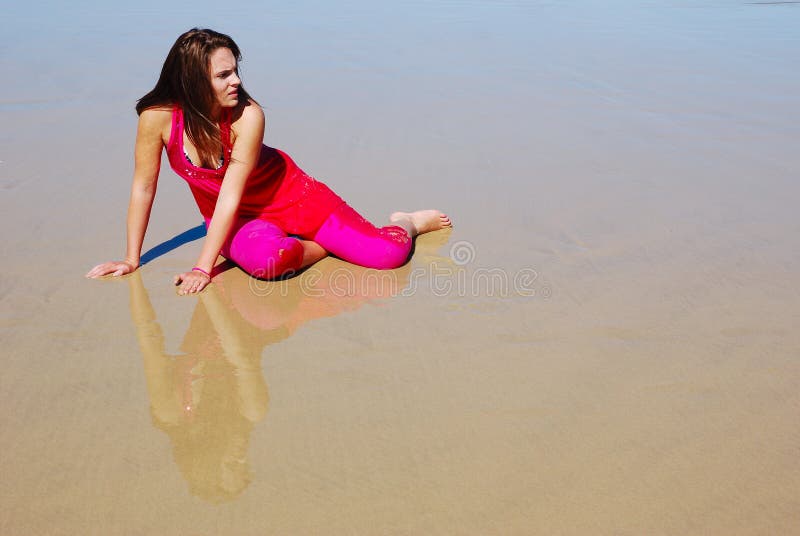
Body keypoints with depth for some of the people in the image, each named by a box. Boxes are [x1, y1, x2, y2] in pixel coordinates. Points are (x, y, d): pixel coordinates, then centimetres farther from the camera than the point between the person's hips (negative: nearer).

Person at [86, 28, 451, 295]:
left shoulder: (248, 116, -25)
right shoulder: (158, 117, -20)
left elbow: (231, 195, -25)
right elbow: (143, 187, -10)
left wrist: (203, 267, -28)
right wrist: (131, 260, -6)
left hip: (288, 197, -1)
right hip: (232, 218, 2)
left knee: (388, 254, -15)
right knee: (267, 259, -38)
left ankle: (406, 223, 24)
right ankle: (322, 247, -3)